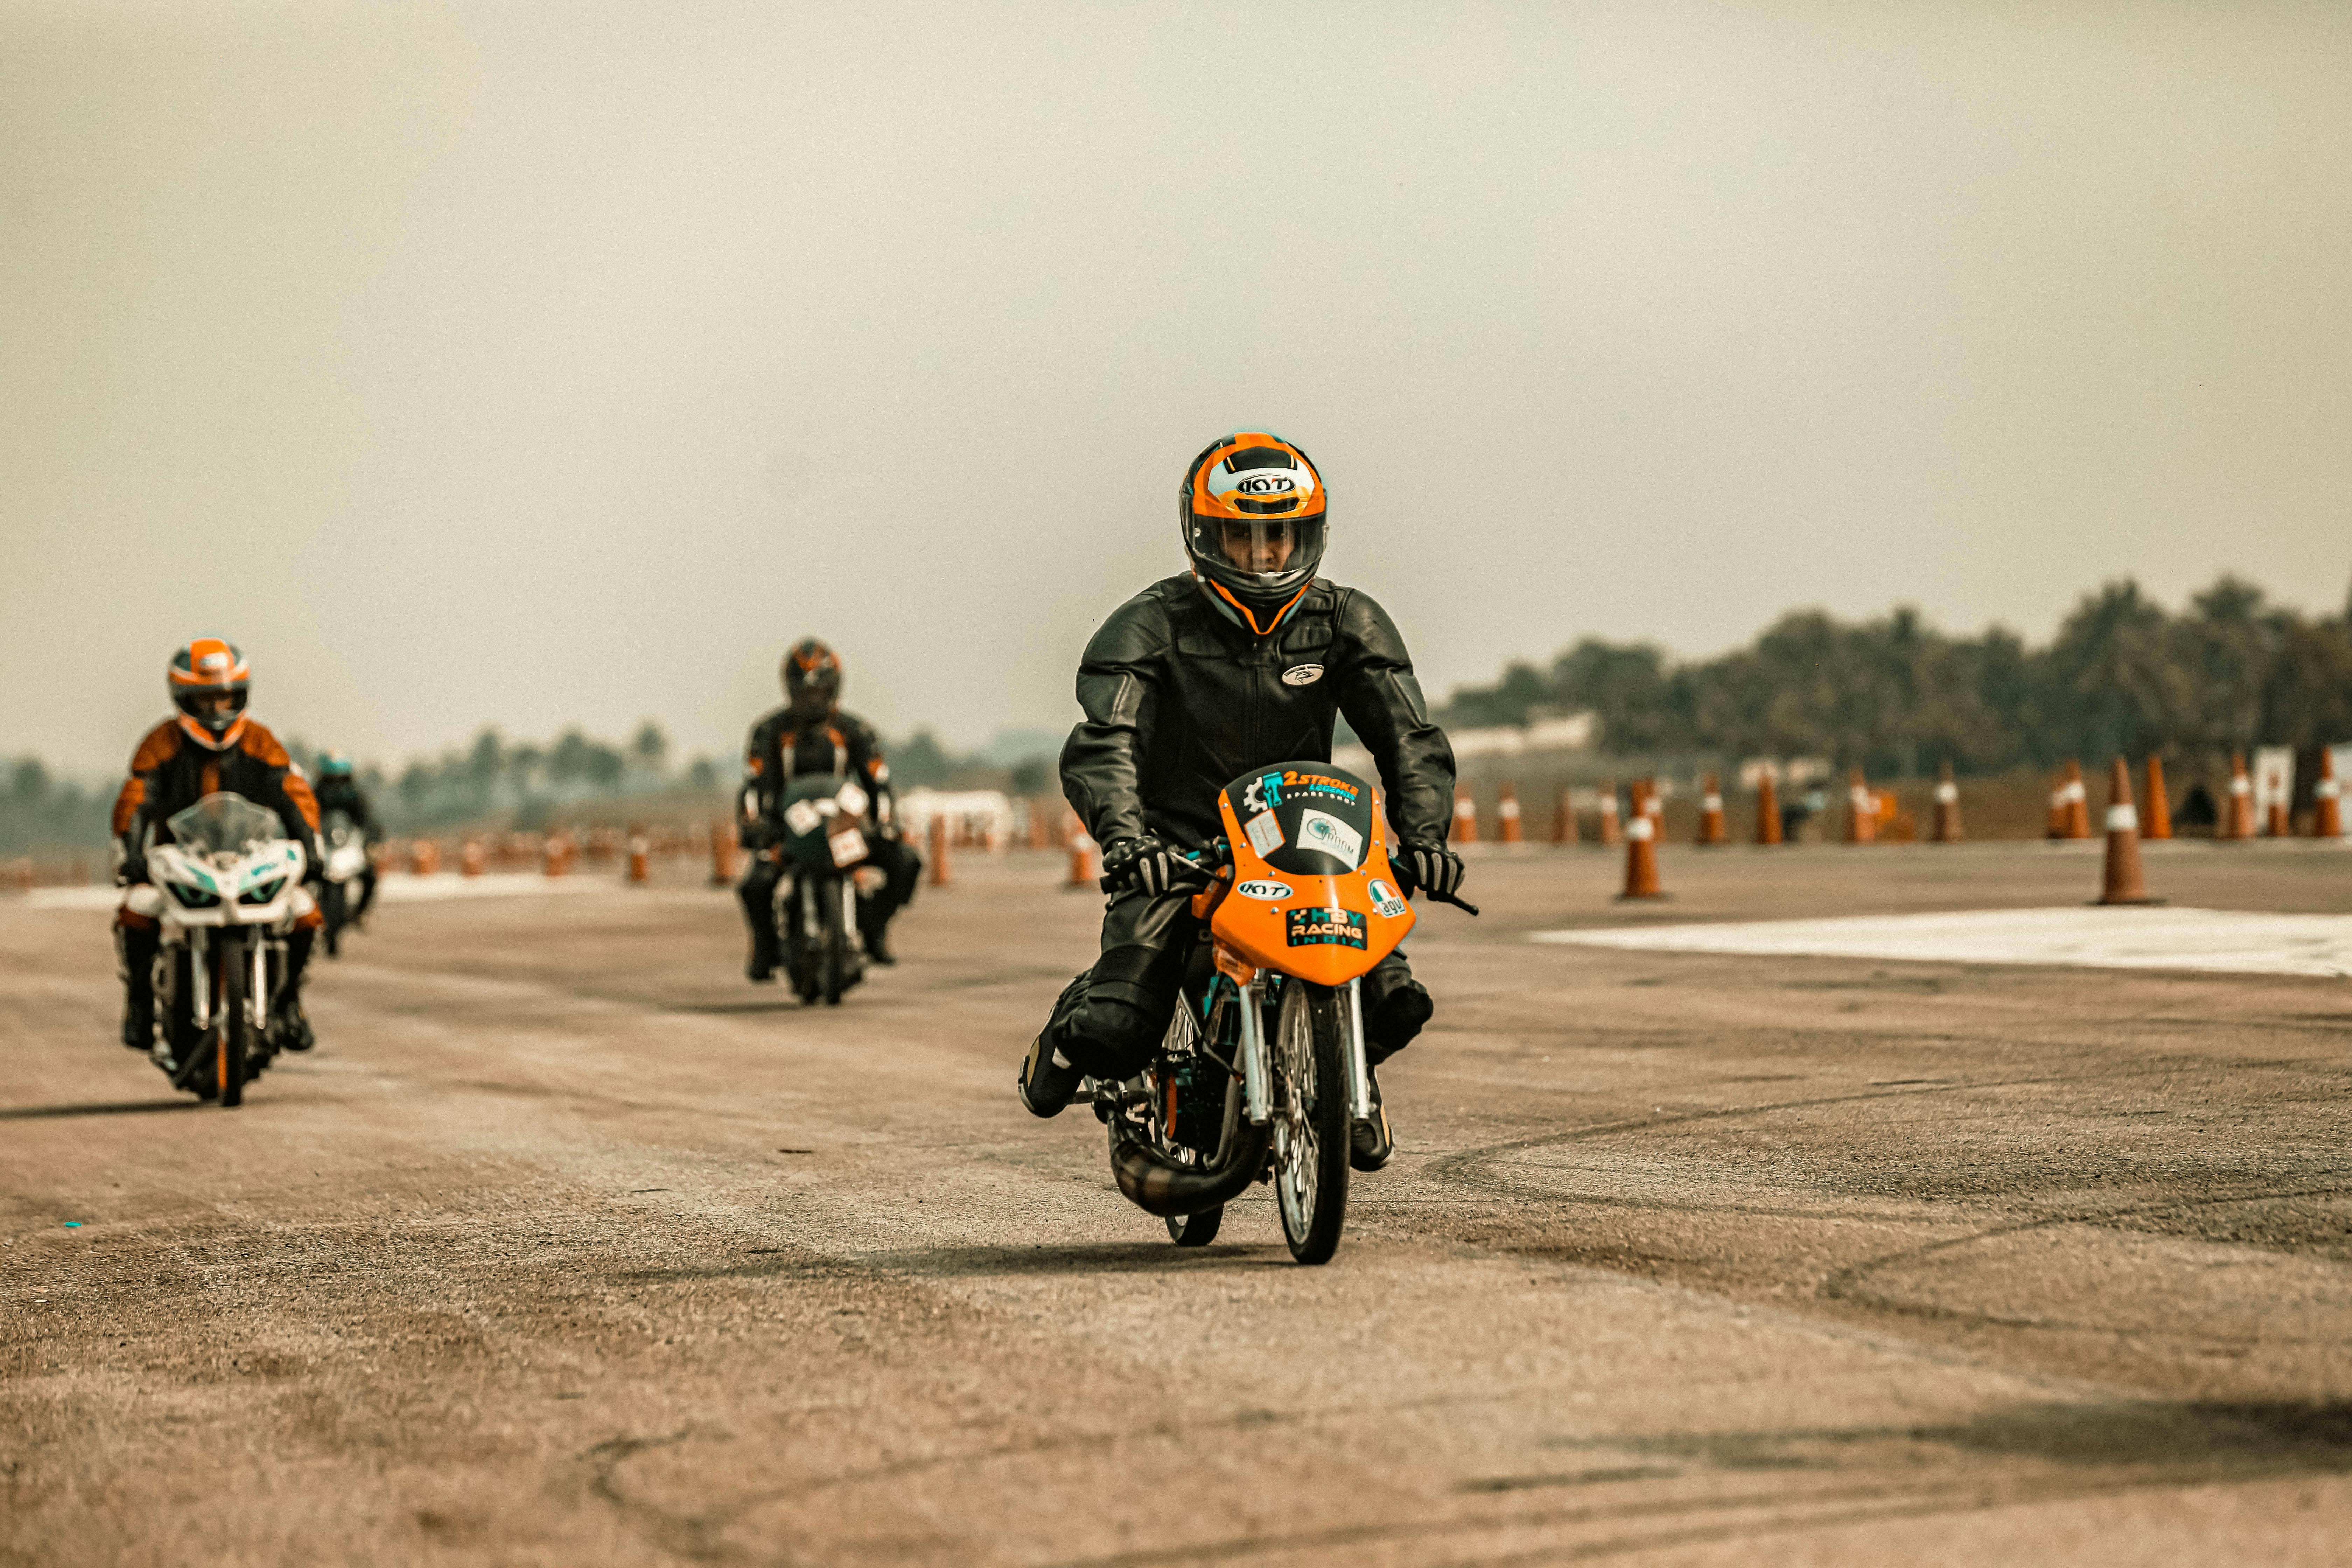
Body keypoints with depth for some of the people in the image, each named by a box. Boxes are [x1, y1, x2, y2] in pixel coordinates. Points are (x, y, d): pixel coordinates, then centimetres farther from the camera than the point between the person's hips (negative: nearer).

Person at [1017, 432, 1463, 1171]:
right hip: (1175, 852, -2)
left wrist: (1424, 834, -25)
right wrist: (1122, 835, -42)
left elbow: (1410, 736, -6)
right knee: (1113, 1034, -20)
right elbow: (1103, 743, -23)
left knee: (1395, 1004, -16)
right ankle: (1070, 1027, 22)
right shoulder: (1151, 625, -11)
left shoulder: (1347, 623, -1)